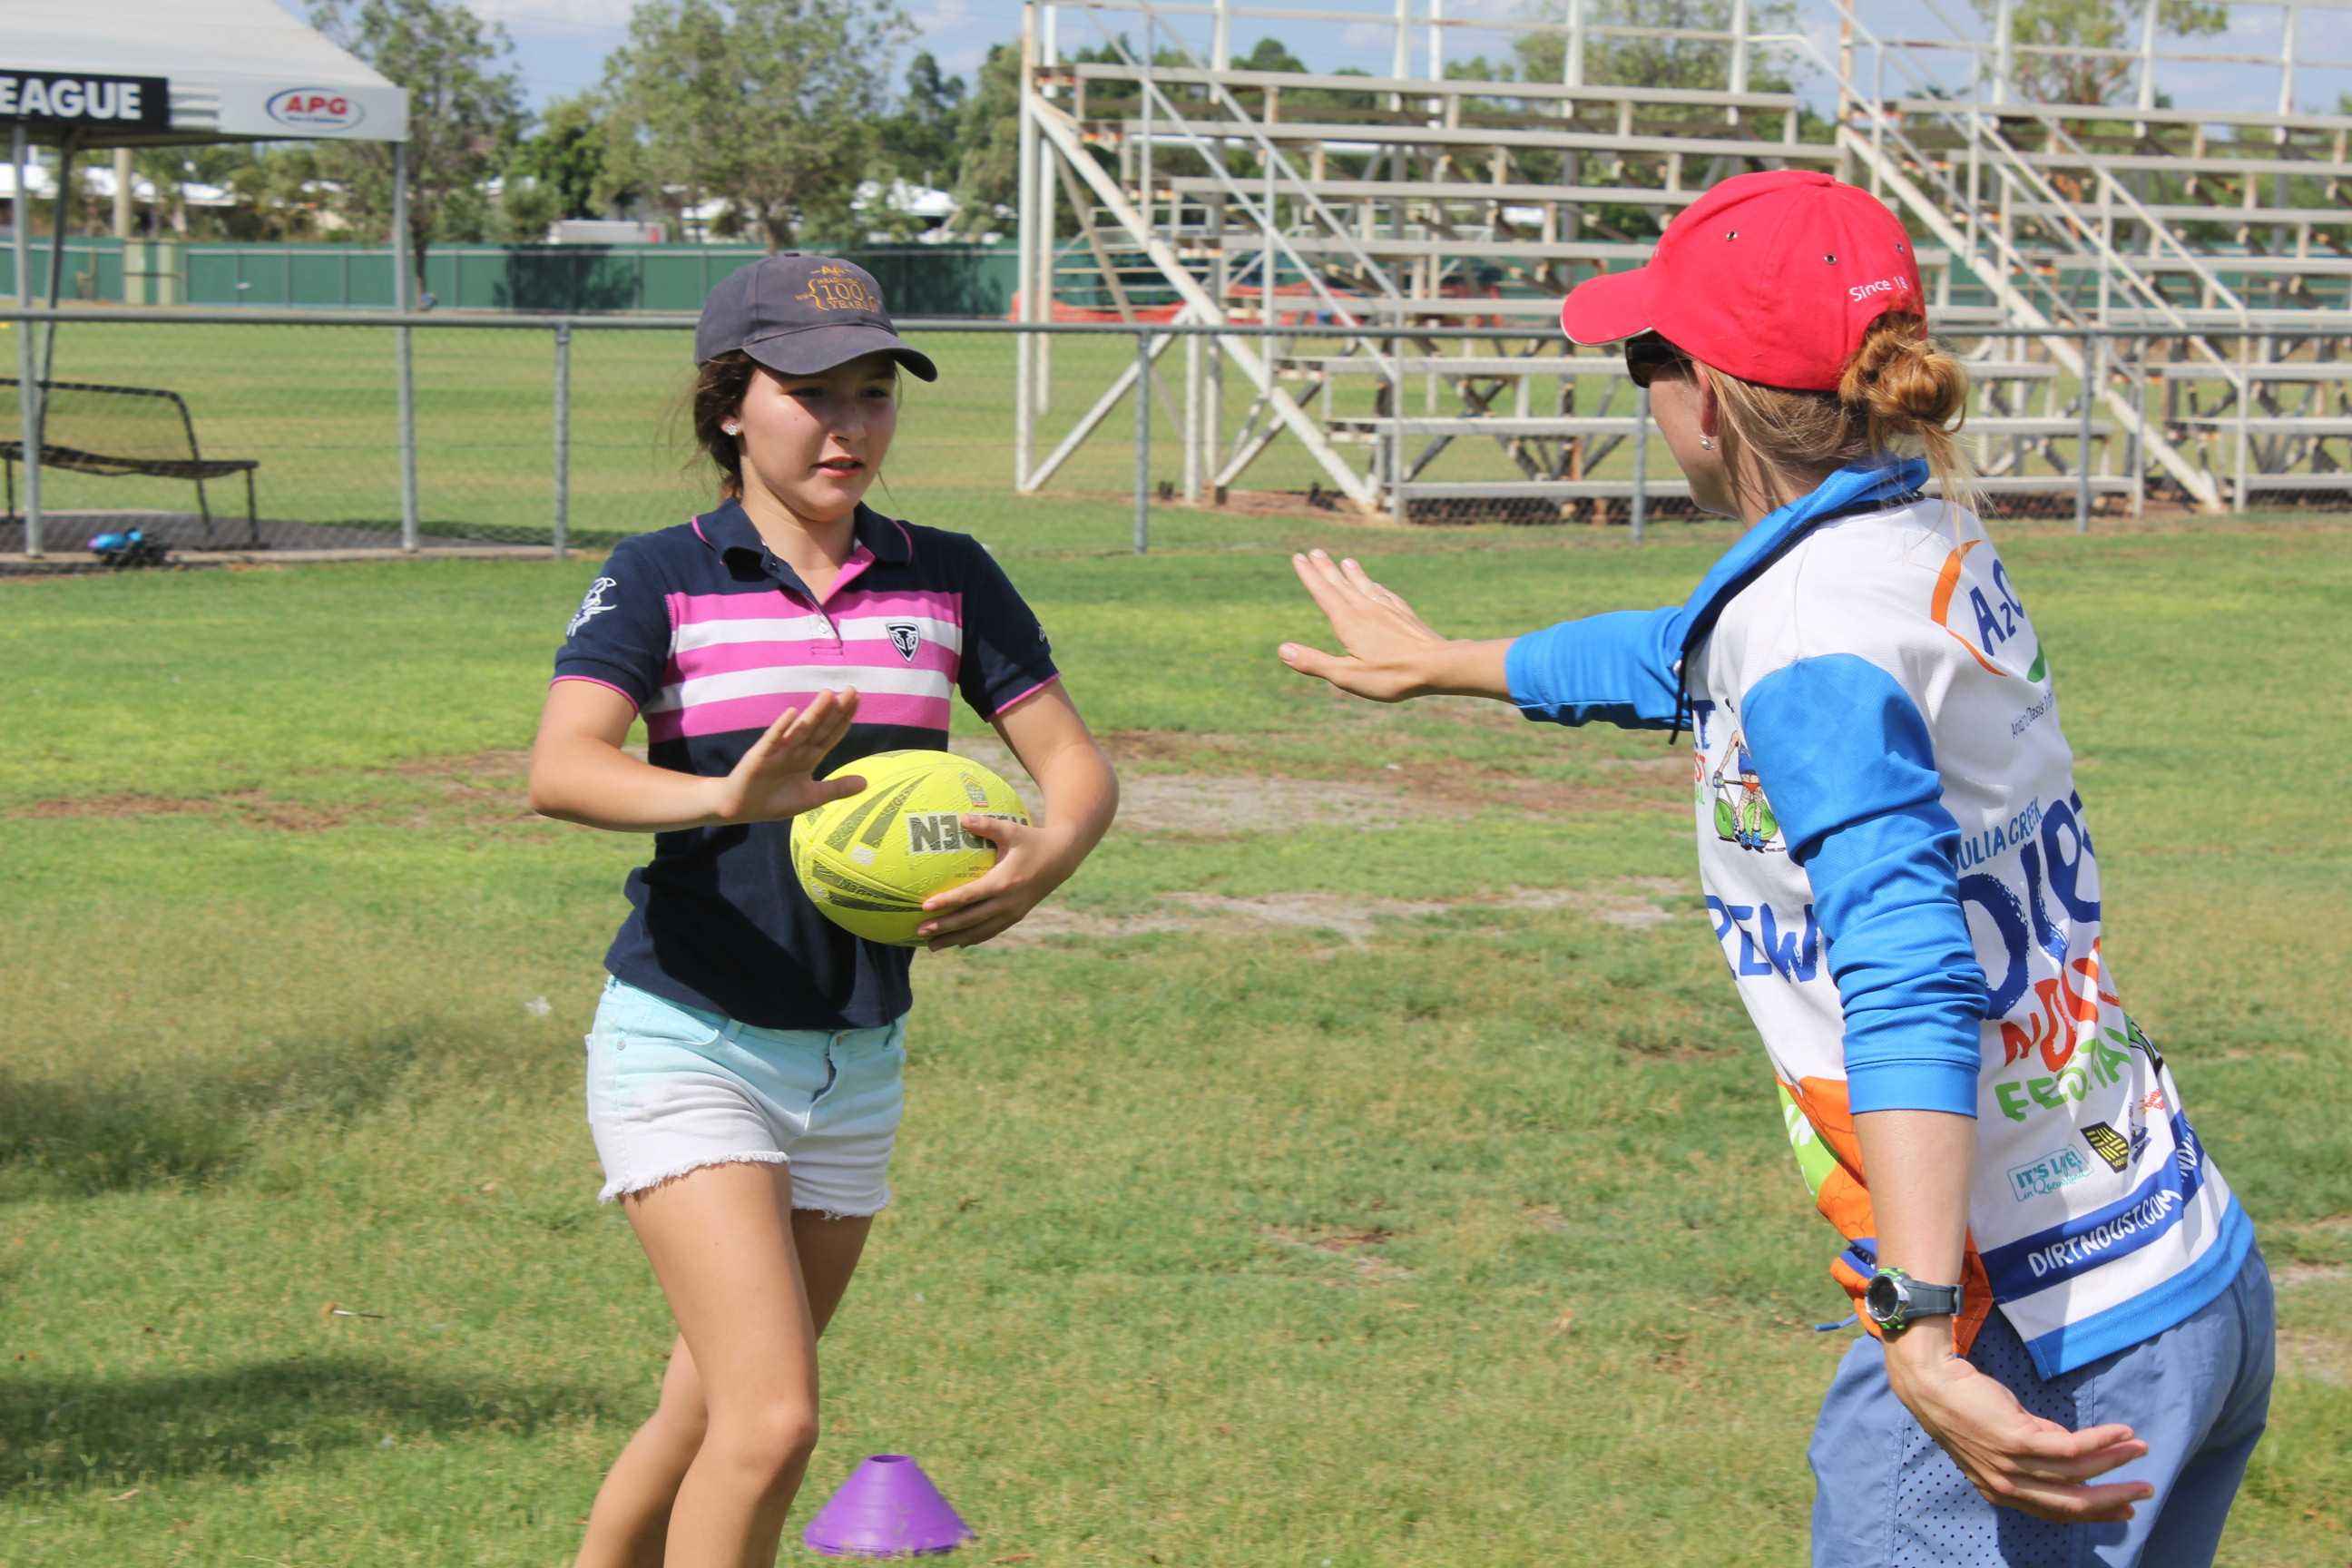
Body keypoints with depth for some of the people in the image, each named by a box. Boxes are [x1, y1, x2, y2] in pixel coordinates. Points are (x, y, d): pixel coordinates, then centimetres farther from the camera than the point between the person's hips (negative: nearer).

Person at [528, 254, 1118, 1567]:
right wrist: (727, 798, -43)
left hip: (858, 1062, 5)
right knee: (772, 1418, -17)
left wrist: (1045, 859, -23)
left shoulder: (948, 579, 5)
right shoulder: (663, 579, -8)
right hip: (690, 1047, -5)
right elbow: (562, 769, -23)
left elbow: (1076, 761, 1)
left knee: (710, 1425, 15)